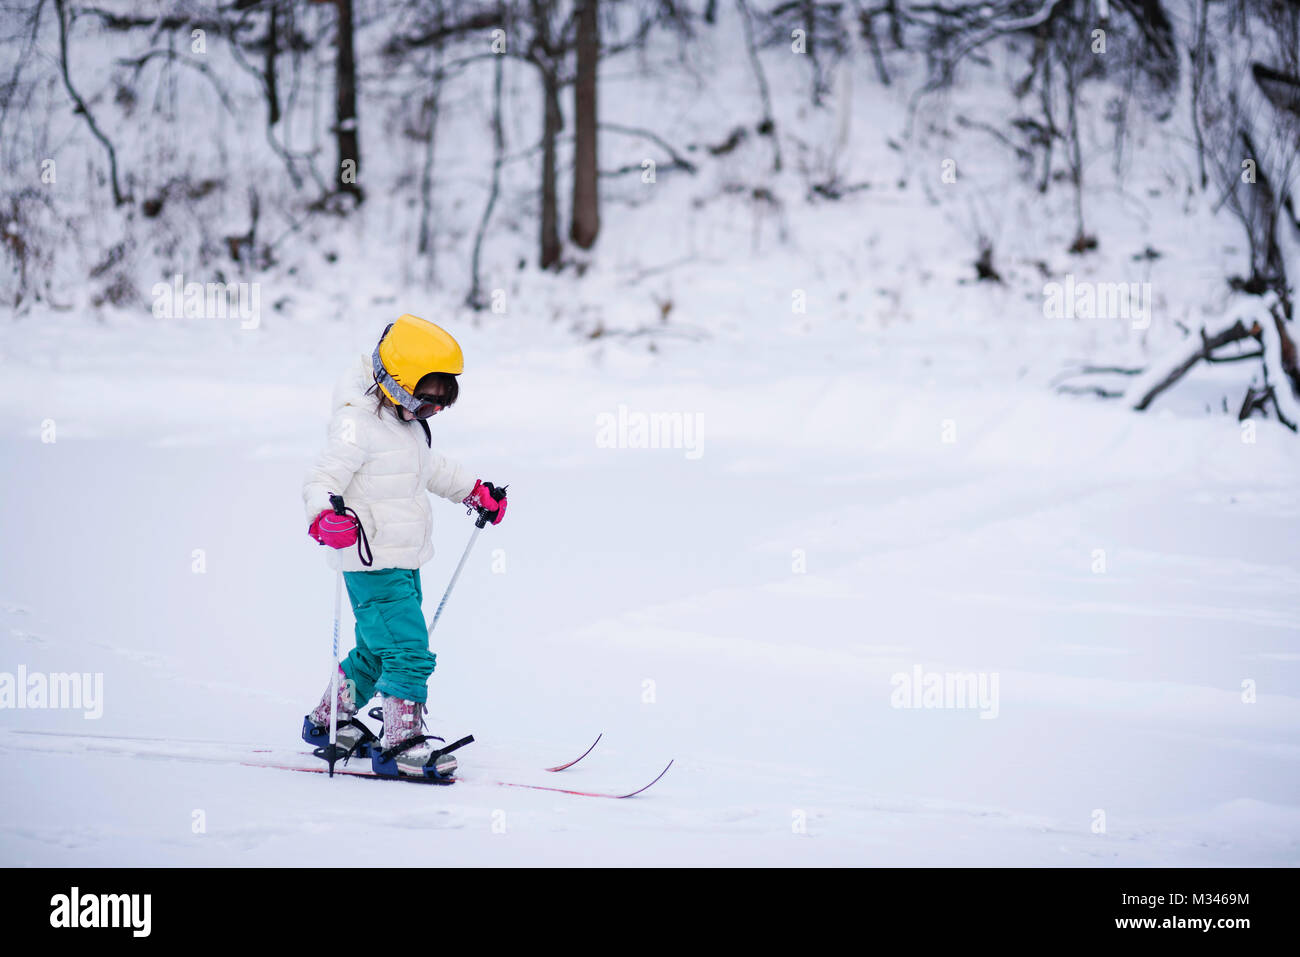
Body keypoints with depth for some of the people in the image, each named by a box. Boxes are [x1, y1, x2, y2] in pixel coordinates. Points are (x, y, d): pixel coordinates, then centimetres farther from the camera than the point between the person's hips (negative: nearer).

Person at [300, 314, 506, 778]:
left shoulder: (409, 423, 13)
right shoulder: (358, 425, -18)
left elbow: (432, 467, 31)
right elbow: (321, 478, -24)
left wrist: (475, 492, 35)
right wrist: (325, 516, -43)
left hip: (404, 561, 10)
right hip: (373, 563, -10)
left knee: (378, 650, 21)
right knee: (410, 654, -14)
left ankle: (328, 721, 36)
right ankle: (399, 744, -7)